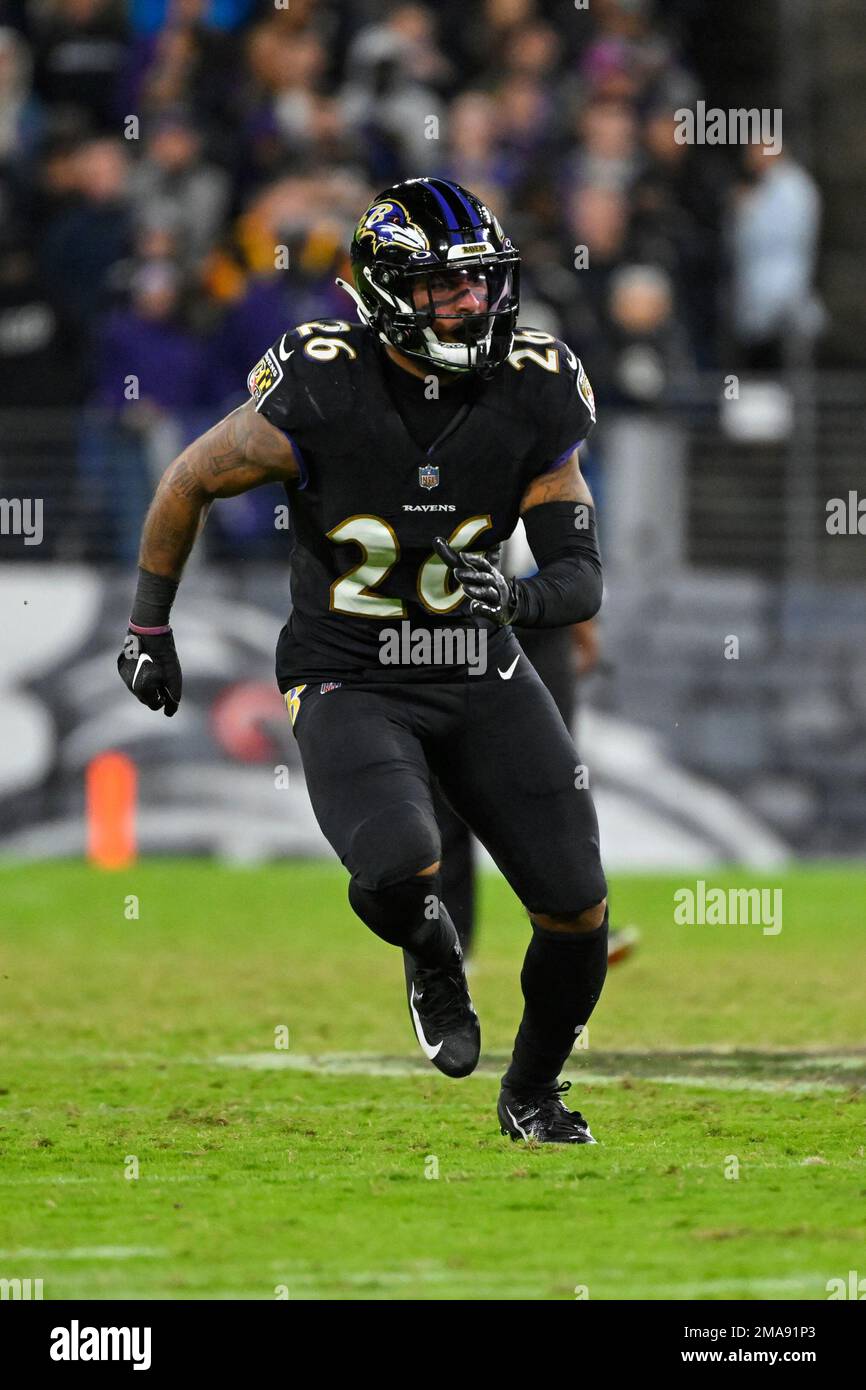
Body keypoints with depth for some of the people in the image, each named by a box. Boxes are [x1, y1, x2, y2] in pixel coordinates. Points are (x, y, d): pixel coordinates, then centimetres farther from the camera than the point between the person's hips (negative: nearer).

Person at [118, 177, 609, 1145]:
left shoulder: (532, 403, -9)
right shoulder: (321, 397, -19)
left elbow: (581, 580, -6)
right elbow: (188, 483, -2)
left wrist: (514, 598, -29)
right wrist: (148, 628, 7)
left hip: (482, 677, 4)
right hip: (350, 688, -4)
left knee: (578, 914, -1)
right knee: (399, 872, -31)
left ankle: (531, 1095, 29)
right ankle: (432, 956, 9)